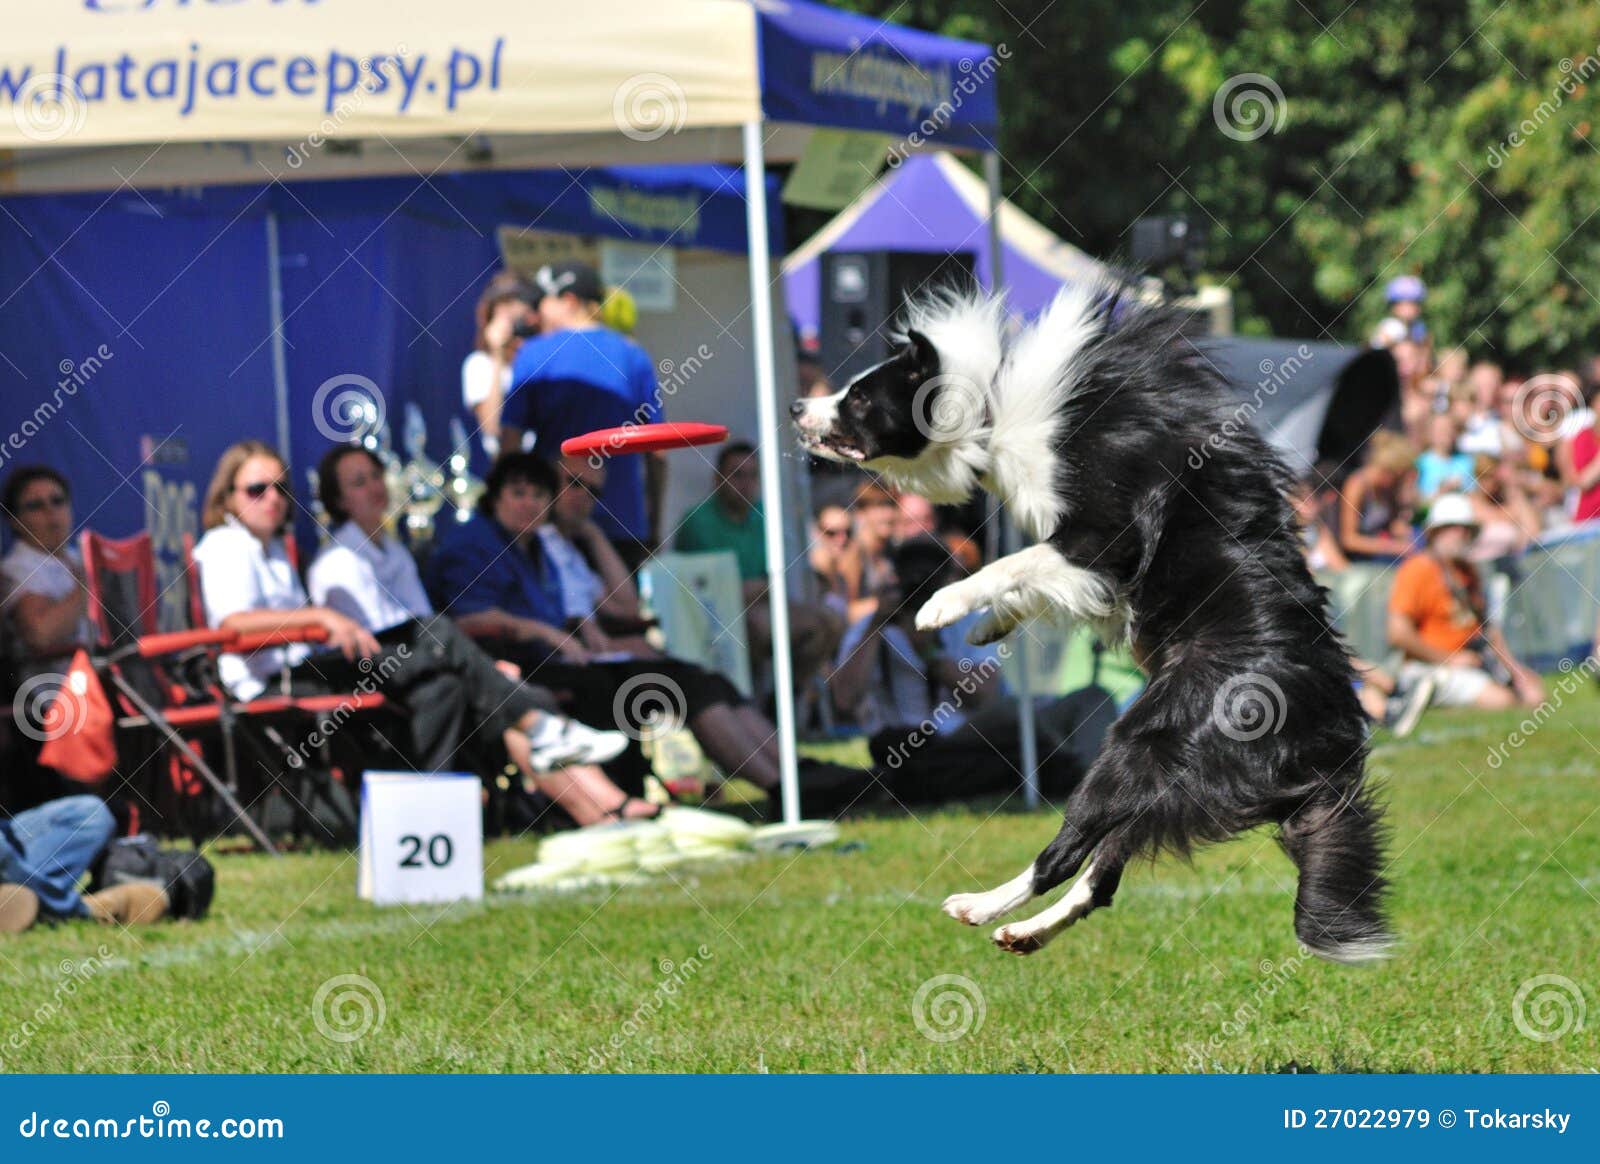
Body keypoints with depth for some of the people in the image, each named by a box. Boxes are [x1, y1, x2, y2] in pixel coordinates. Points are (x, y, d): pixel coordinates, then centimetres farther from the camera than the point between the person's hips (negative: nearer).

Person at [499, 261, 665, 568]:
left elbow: (510, 442, -4)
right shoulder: (634, 356, 7)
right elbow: (657, 452, 6)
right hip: (624, 526, 2)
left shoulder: (533, 355, -1)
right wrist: (654, 527, 15)